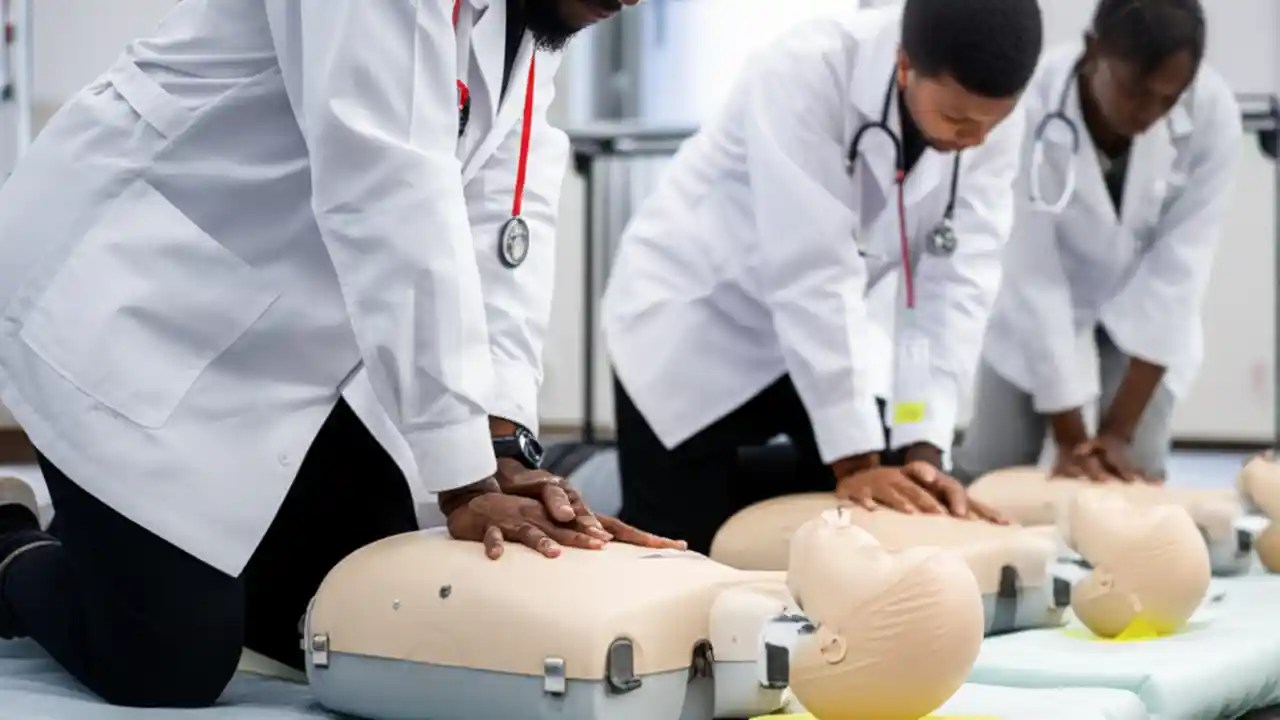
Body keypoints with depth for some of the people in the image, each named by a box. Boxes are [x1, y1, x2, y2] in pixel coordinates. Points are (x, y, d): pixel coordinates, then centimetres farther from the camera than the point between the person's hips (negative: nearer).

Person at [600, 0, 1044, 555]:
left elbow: (958, 280, -15)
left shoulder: (989, 113, -15)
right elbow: (813, 275, -33)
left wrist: (923, 449, -24)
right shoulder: (802, 73, -32)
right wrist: (855, 460, -31)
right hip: (690, 316, -5)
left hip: (812, 333, 5)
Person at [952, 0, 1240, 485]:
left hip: (1147, 311, 1)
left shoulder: (1213, 114, -29)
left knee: (1136, 483, -8)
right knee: (984, 478, -3)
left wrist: (1120, 430, -24)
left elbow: (1178, 269, -23)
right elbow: (1035, 276, -28)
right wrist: (1068, 435, -25)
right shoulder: (1030, 104, -33)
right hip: (1042, 311, -1)